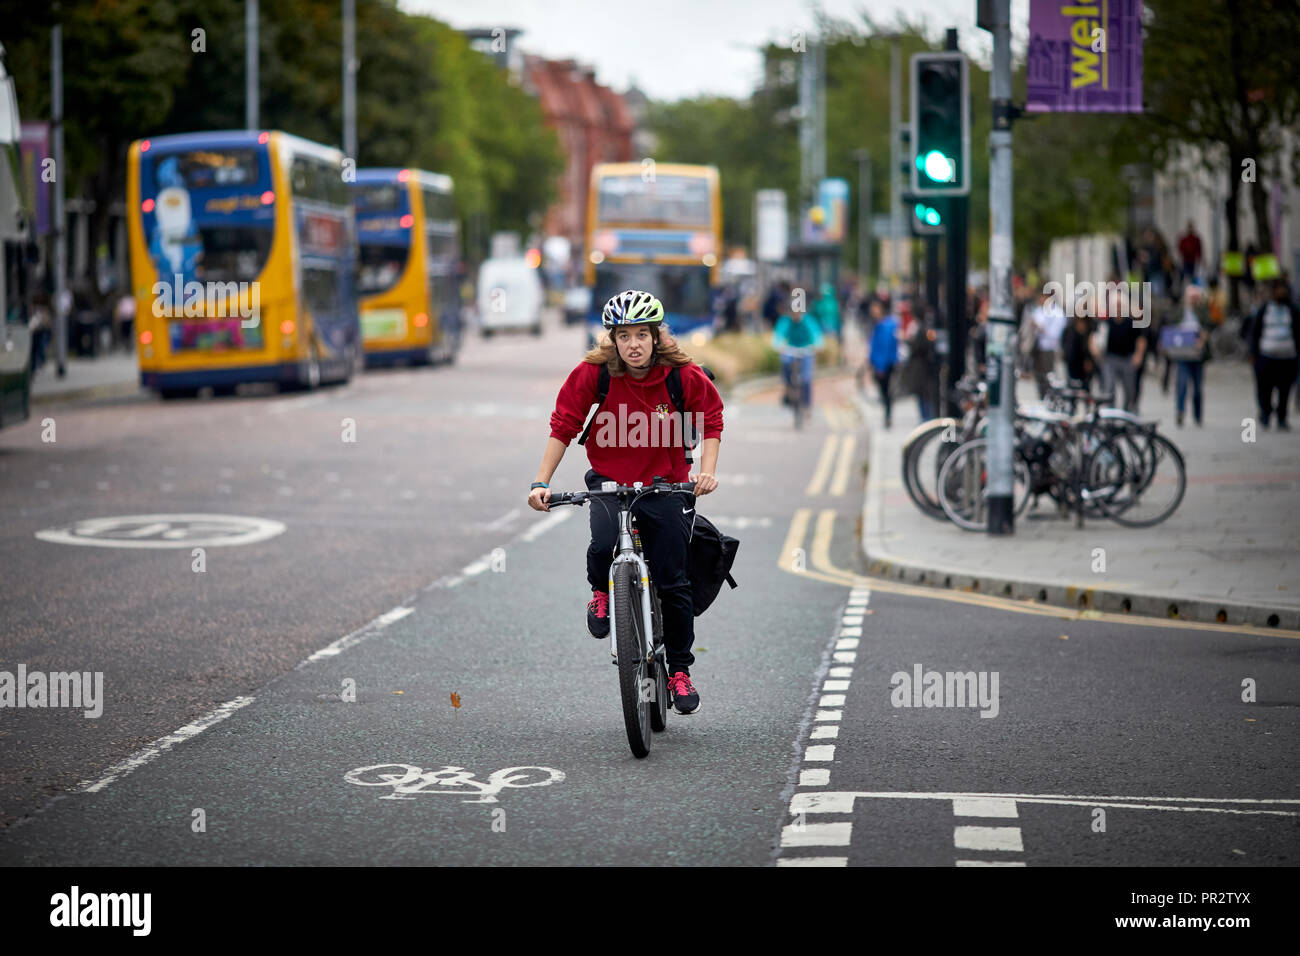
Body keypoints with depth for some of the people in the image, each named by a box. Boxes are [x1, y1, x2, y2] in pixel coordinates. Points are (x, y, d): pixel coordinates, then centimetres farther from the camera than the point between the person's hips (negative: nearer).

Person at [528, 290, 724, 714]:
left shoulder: (684, 375, -13)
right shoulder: (592, 373, -14)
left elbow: (710, 420, 1)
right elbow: (563, 425, -8)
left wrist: (707, 470, -13)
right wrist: (542, 483, -14)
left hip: (664, 486, 1)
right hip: (609, 481, -1)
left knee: (673, 583, 0)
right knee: (604, 544, -31)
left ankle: (680, 670, 19)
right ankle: (601, 592, 5)